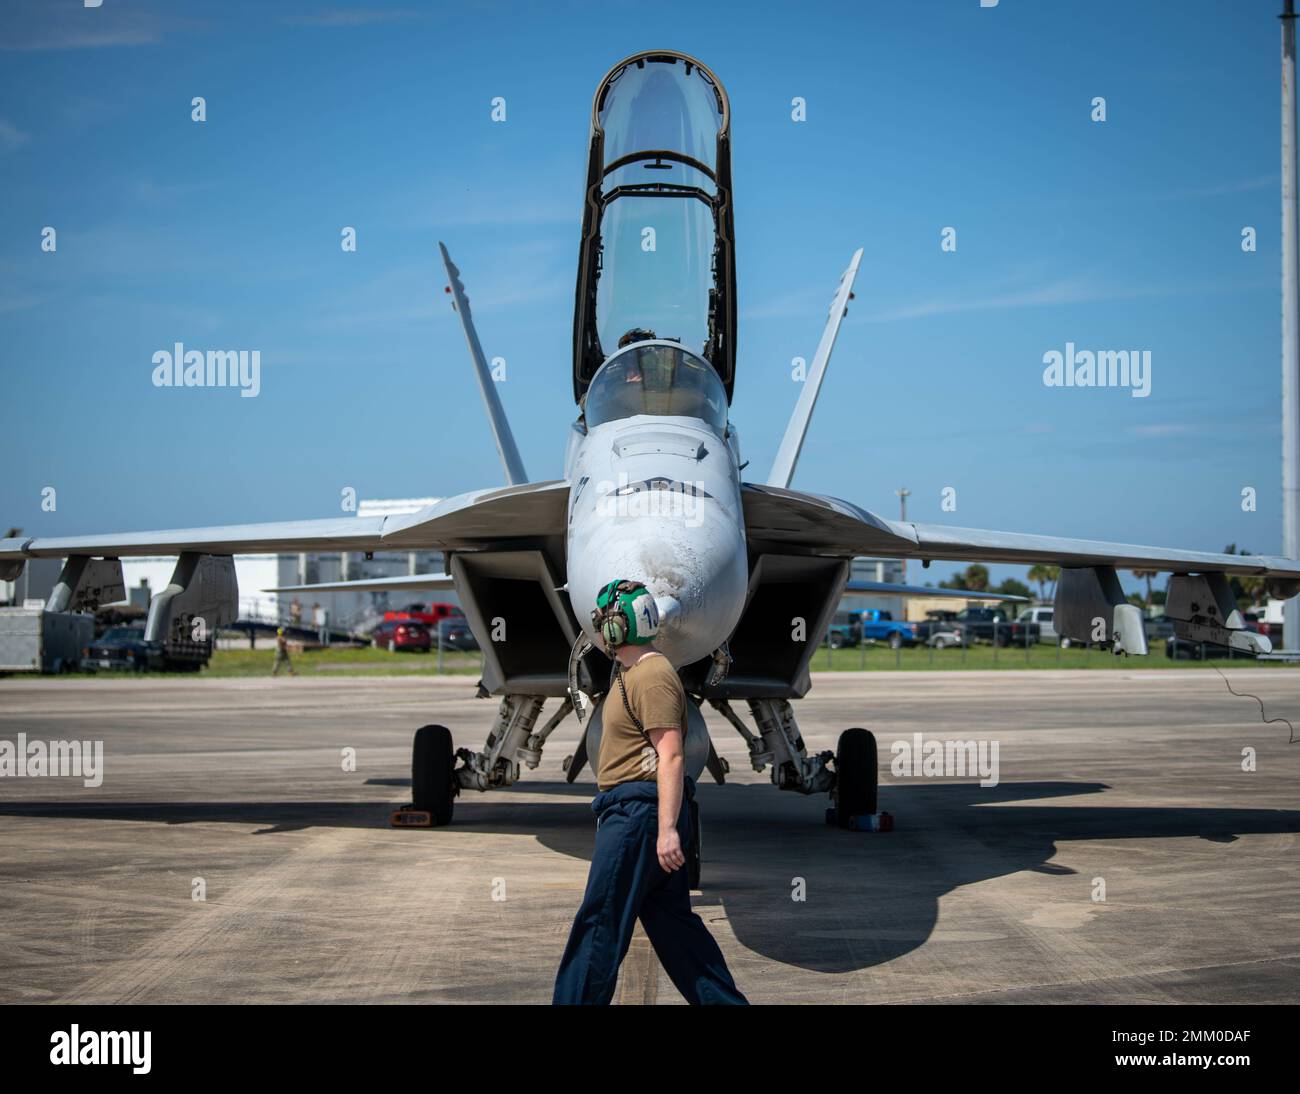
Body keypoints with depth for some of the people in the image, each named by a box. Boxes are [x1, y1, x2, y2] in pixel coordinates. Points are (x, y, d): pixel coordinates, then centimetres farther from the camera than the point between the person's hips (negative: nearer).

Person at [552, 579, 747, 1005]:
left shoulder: (652, 676, -15)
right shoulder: (632, 672, 19)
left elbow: (671, 757, -22)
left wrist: (667, 828, -28)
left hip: (640, 811, -11)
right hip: (634, 811, 11)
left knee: (599, 922, -6)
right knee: (671, 919, 13)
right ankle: (724, 1000, 16)